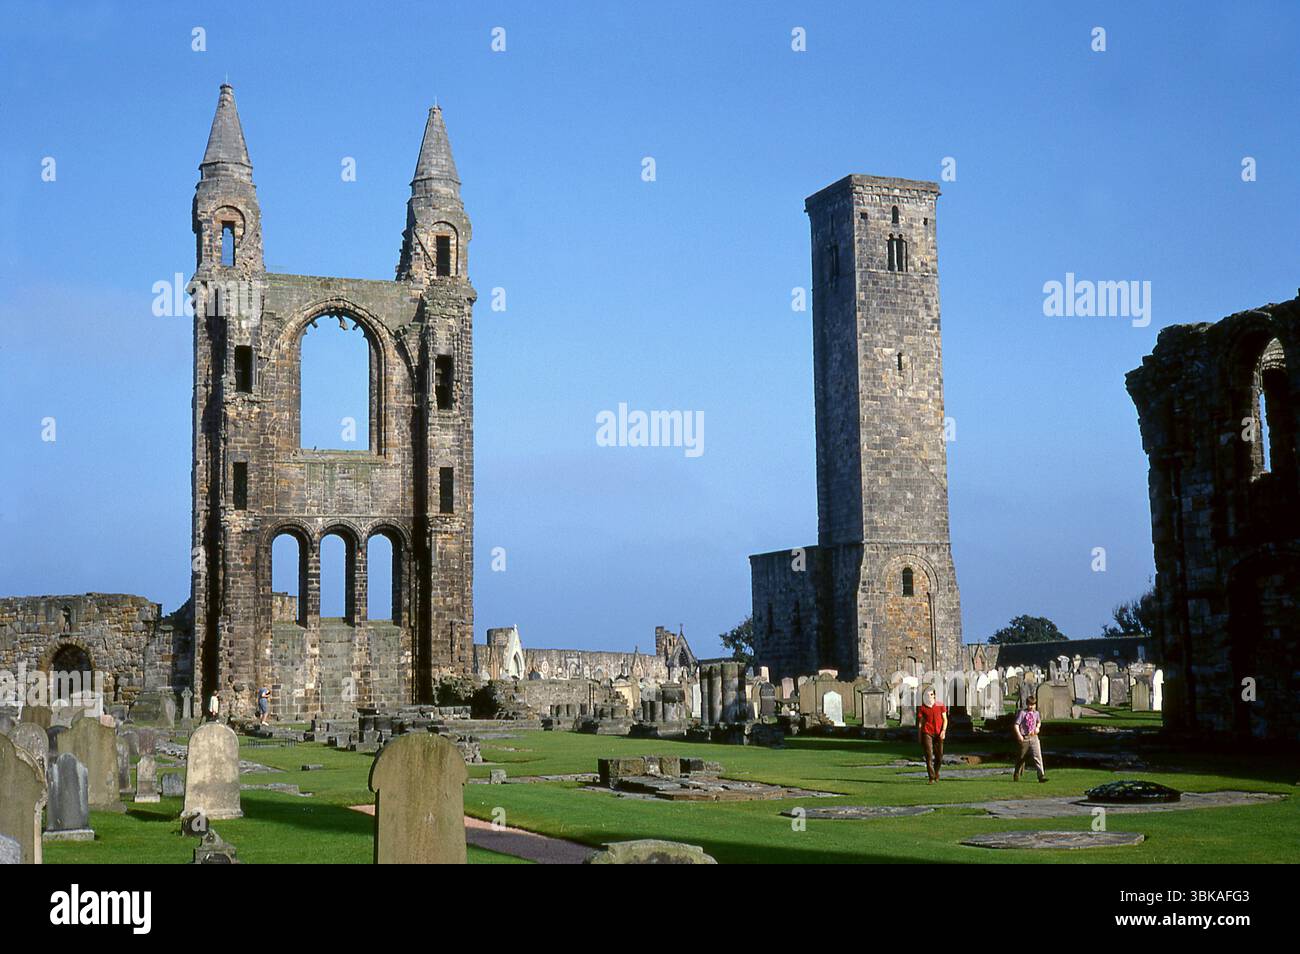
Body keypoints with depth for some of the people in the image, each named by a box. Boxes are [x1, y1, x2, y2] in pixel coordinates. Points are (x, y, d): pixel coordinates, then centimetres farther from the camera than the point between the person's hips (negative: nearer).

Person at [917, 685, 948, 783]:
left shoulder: (940, 705, 7)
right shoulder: (922, 708, 5)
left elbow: (945, 719, 6)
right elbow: (920, 722, 9)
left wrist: (943, 730, -8)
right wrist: (919, 736, 6)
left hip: (938, 734, 1)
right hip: (927, 733, -1)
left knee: (939, 756, 7)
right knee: (929, 756, -9)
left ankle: (936, 772, 36)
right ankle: (931, 778, -8)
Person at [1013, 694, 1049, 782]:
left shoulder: (1036, 713, 9)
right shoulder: (1022, 713, -6)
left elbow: (1039, 721, 29)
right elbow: (1016, 724, -7)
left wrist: (1037, 727, 9)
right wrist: (1019, 735, -17)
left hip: (1034, 737, 3)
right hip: (1024, 738, -3)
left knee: (1037, 755, -12)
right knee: (1022, 757, 9)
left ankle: (1041, 775, -17)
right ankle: (1016, 775, 28)